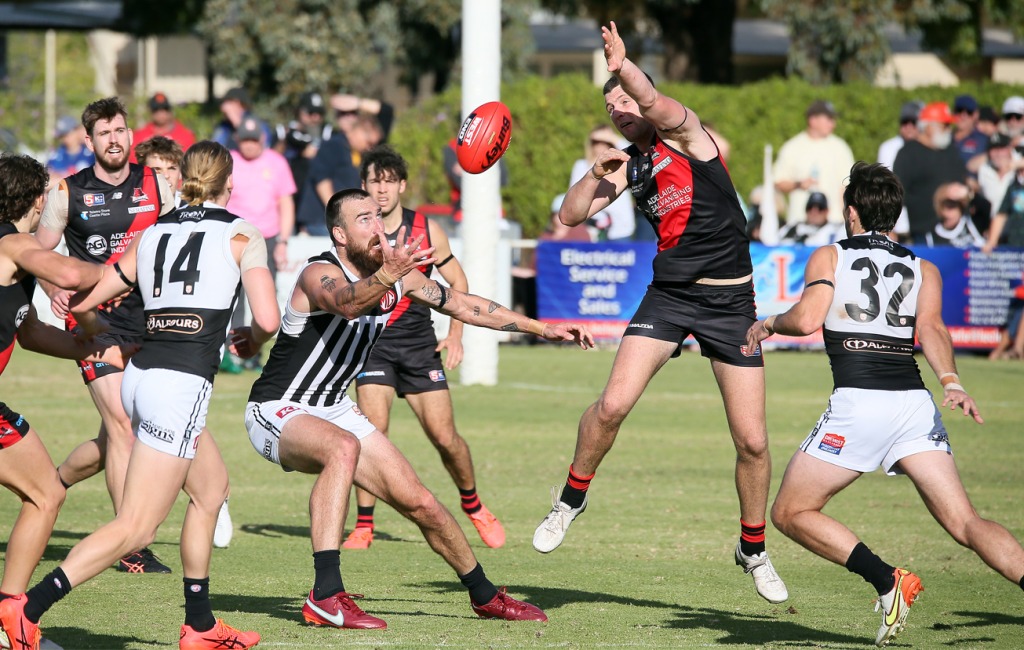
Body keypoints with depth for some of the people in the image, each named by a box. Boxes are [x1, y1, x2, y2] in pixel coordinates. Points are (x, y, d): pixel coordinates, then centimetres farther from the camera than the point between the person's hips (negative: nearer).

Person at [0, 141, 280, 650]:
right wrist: (252, 341, 16)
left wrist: (104, 337, 38)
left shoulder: (152, 235, 15)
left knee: (212, 486, 25)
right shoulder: (241, 234, 2)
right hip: (182, 386, -7)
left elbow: (84, 302, 16)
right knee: (135, 529, -7)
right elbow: (268, 319, -7)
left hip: (139, 374, 7)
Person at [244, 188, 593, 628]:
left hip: (333, 409, 8)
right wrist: (387, 275, -67)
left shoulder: (401, 276, 3)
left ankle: (484, 596, 27)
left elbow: (461, 304, 15)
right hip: (277, 411, -8)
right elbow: (348, 302, -46)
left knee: (420, 503, 3)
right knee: (344, 447, -39)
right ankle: (325, 597, -43)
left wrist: (542, 328, 16)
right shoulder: (320, 274, -23)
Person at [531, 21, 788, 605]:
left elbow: (657, 106, -29)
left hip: (732, 302, -3)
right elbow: (571, 216, 9)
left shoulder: (685, 132, -5)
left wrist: (623, 66, -45)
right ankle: (573, 497, 8)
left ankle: (754, 549, 16)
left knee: (753, 441, -4)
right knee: (613, 404, -16)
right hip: (670, 295, 4)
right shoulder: (631, 163, 10)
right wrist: (598, 175, -6)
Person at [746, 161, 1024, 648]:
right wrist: (950, 381, -10)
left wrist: (768, 324, 15)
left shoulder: (829, 257, 12)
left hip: (857, 404, -3)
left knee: (790, 514, 8)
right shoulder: (924, 269, 20)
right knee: (965, 523, -3)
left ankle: (887, 581, -9)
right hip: (914, 402, 4)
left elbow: (806, 319, -4)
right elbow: (931, 328, 1)